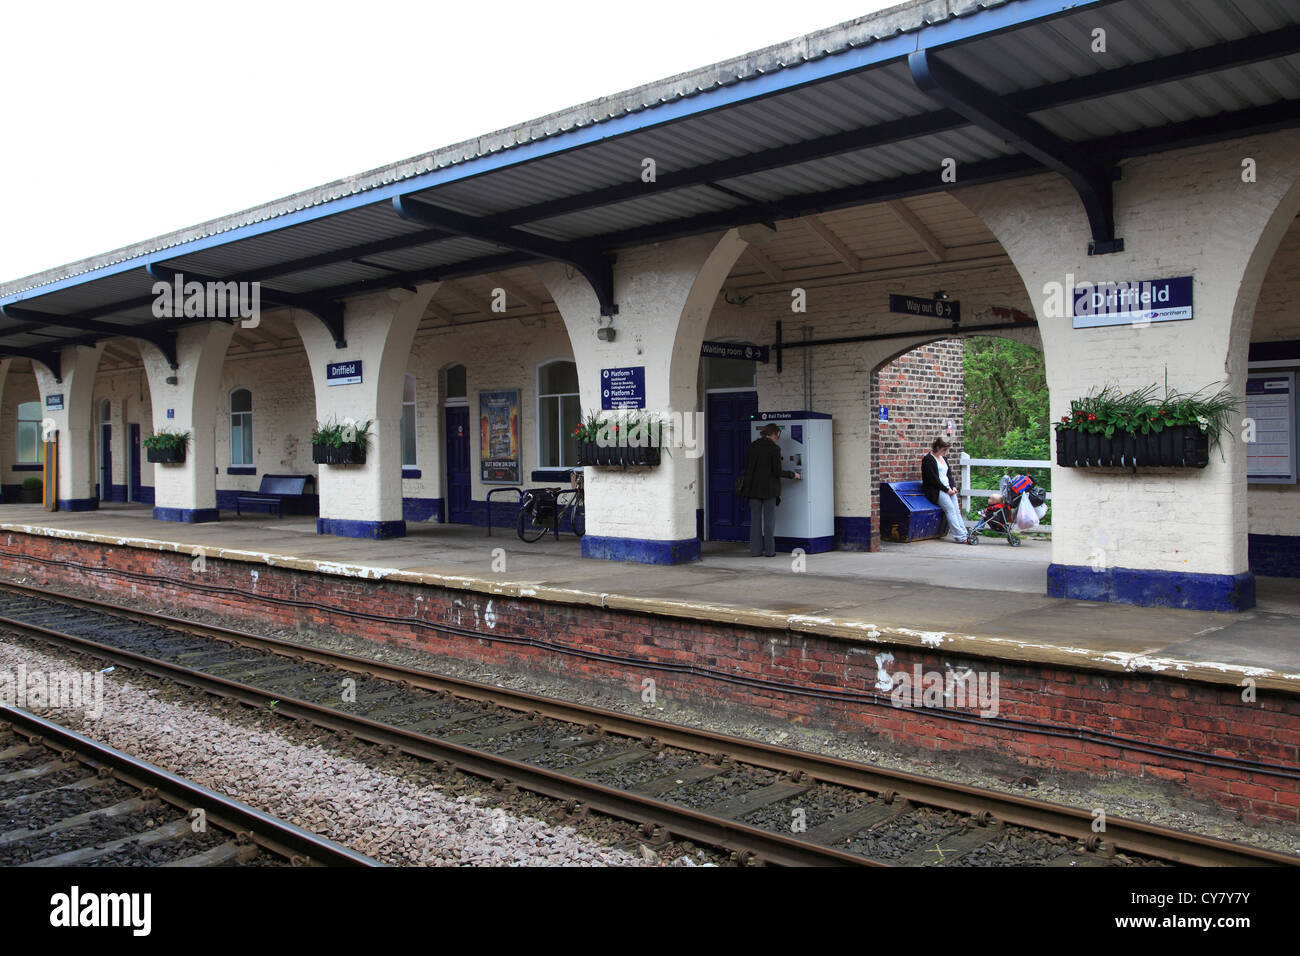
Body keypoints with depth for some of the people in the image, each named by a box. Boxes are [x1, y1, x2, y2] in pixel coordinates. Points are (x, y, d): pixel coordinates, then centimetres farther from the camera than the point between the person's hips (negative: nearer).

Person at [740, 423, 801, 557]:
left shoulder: (752, 446, 6)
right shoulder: (774, 448, -10)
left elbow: (747, 467, 9)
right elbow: (777, 471, -12)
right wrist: (793, 475, 3)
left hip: (753, 487, 5)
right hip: (769, 488, -4)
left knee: (755, 519, 8)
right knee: (769, 519, 3)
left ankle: (755, 550, 8)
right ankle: (769, 550, 5)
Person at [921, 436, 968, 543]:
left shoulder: (943, 459, 22)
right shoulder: (928, 459, -5)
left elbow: (949, 474, 21)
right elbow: (933, 479, -12)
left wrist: (953, 487, 2)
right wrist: (946, 490, -13)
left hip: (948, 489, 8)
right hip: (936, 490, -8)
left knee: (957, 510, -7)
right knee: (950, 509, -19)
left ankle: (964, 534, -12)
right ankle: (960, 537, -21)